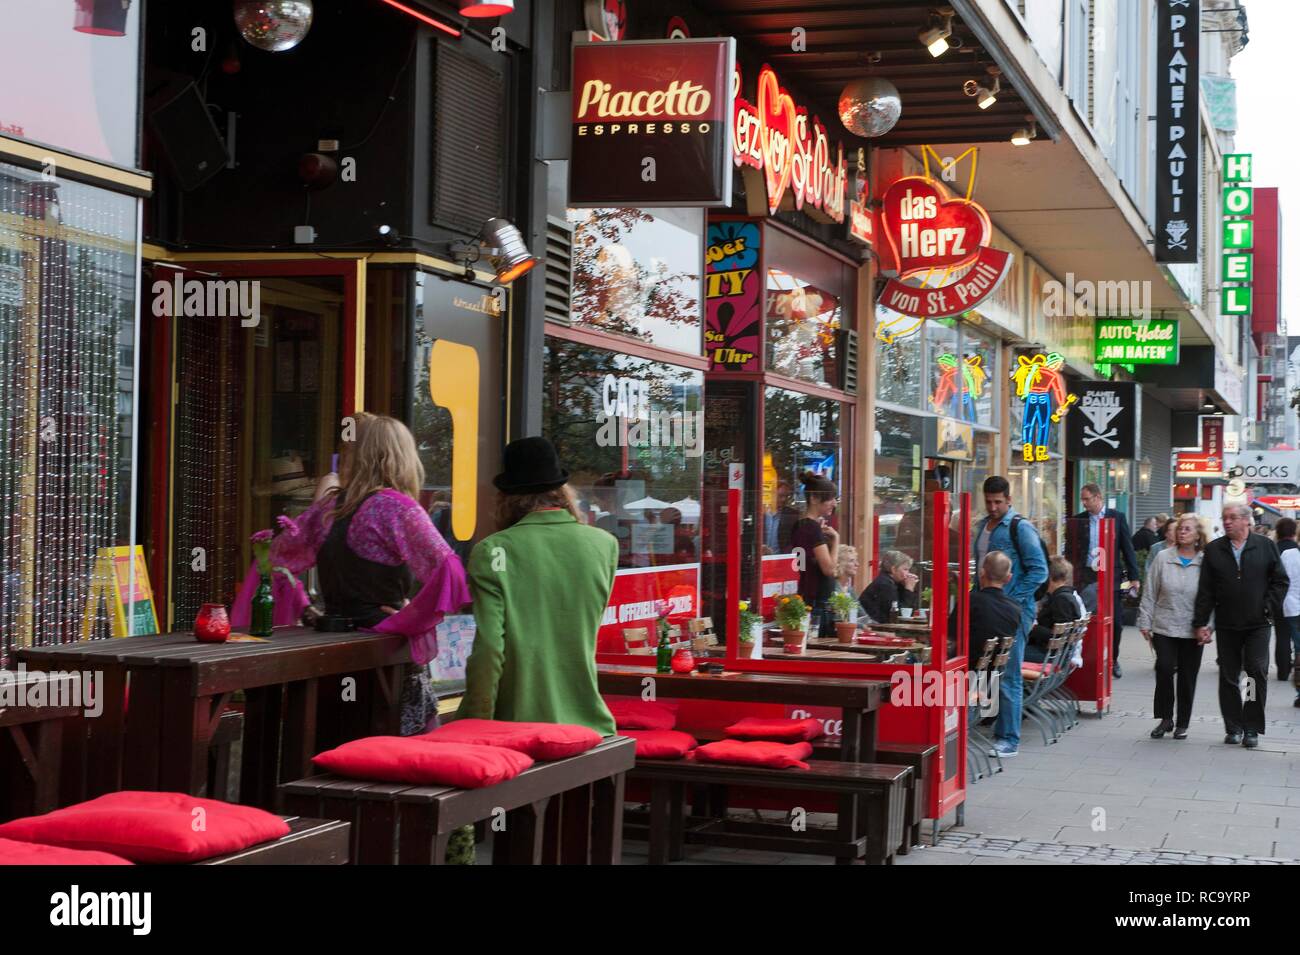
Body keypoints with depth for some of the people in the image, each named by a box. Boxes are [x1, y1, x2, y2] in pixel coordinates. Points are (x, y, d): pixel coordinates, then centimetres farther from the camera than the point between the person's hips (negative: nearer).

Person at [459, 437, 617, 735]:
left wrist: (475, 729, -4)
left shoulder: (492, 551, -9)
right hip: (589, 725, 3)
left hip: (518, 723, -3)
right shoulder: (605, 544, 3)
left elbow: (488, 647, -13)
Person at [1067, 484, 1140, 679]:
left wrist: (1133, 577, -1)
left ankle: (1112, 660, 20)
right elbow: (1070, 550, 7)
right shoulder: (1078, 520, 6)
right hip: (1086, 577, 1)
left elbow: (1128, 548, 3)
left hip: (1111, 577, -1)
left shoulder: (1117, 517, 3)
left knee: (1115, 622, 4)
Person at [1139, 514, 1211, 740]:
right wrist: (1145, 622, 2)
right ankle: (1165, 718, 5)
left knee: (1187, 677, 6)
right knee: (1164, 669, -12)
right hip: (1164, 628, 0)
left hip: (1193, 632, 0)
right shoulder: (1162, 558, 2)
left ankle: (1182, 724, 19)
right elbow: (1149, 594, 5)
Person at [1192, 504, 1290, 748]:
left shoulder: (1266, 546, 2)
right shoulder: (1213, 550, 5)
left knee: (1258, 673, -6)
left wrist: (1269, 609, -5)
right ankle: (1233, 728, 15)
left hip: (1258, 624, -2)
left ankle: (1252, 728, 4)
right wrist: (1200, 623, -1)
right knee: (1228, 677, 5)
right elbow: (1205, 590, 4)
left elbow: (1281, 581, 5)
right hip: (1226, 626, 2)